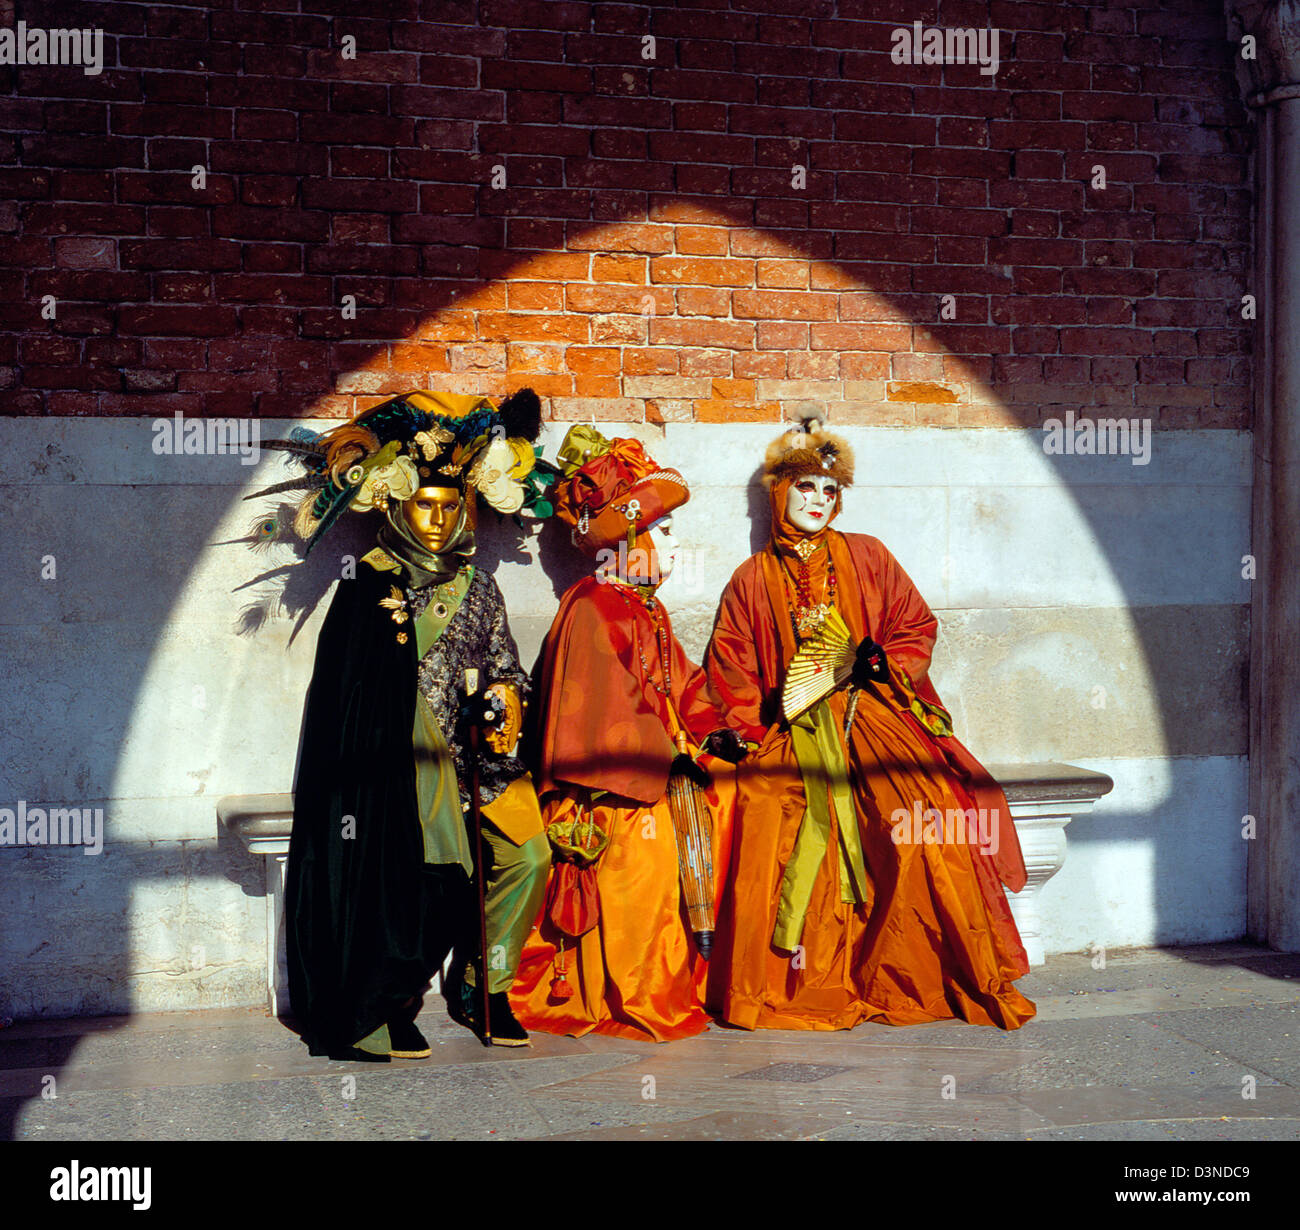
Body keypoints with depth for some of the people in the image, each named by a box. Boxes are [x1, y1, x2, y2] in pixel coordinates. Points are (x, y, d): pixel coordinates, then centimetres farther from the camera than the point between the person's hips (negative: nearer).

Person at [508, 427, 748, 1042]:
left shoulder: (647, 610, 18)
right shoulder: (591, 609, -12)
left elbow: (681, 683, 16)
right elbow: (601, 706, -19)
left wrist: (711, 728, -2)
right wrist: (671, 752, -19)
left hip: (660, 772, 9)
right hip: (617, 789, -9)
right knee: (636, 878, -9)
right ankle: (633, 1004, 4)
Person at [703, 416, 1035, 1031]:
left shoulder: (866, 557, 15)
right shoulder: (753, 579, 14)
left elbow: (916, 626, 15)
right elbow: (730, 668, 13)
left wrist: (879, 663, -2)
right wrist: (748, 728, 1)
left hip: (873, 719, 0)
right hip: (789, 735, 1)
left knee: (919, 831, -23)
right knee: (771, 842, -21)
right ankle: (783, 990, -6)